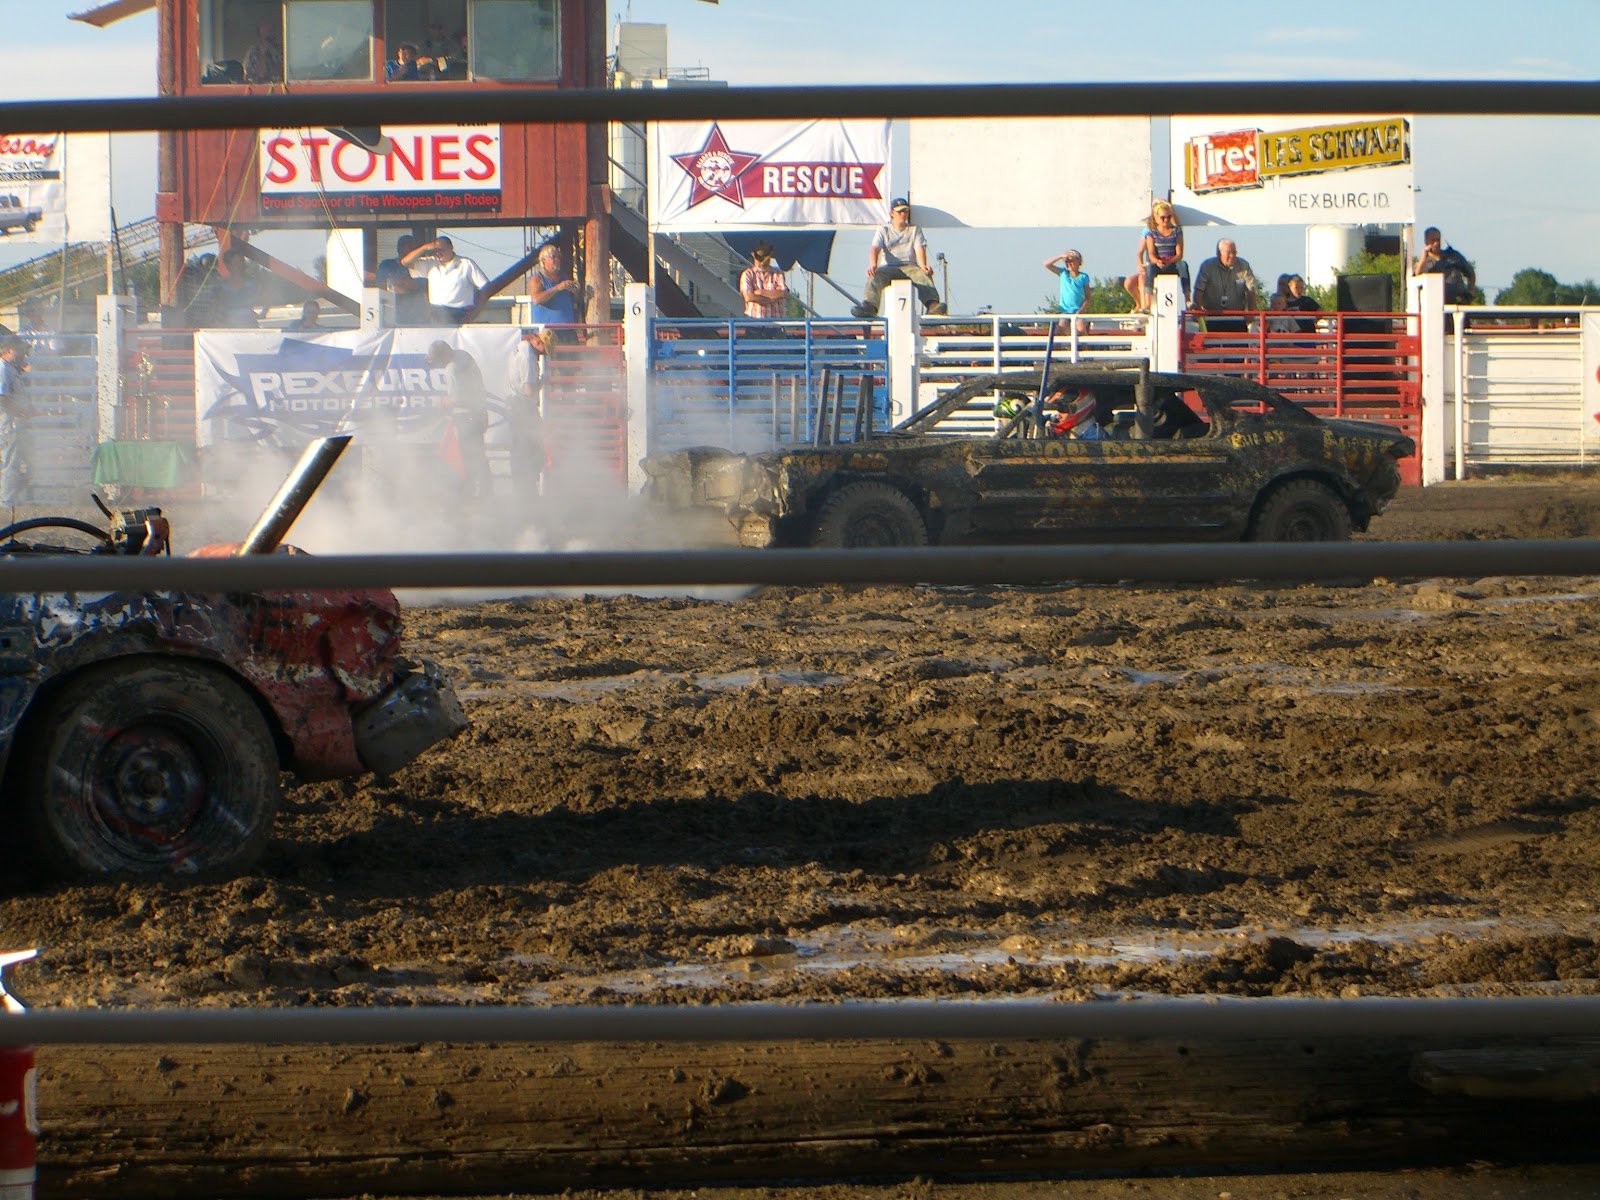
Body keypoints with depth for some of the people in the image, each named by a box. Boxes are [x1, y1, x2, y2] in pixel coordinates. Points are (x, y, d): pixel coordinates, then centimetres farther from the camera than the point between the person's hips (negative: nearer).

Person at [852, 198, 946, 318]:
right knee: (874, 276, -34)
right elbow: (875, 248, 2)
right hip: (888, 267, 0)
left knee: (924, 275, -35)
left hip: (910, 266, 0)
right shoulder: (883, 230, 19)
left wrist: (923, 266, -18)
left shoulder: (914, 230, 22)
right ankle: (869, 307, -57)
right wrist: (873, 265, -22)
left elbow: (919, 249, 5)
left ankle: (933, 305, -60)